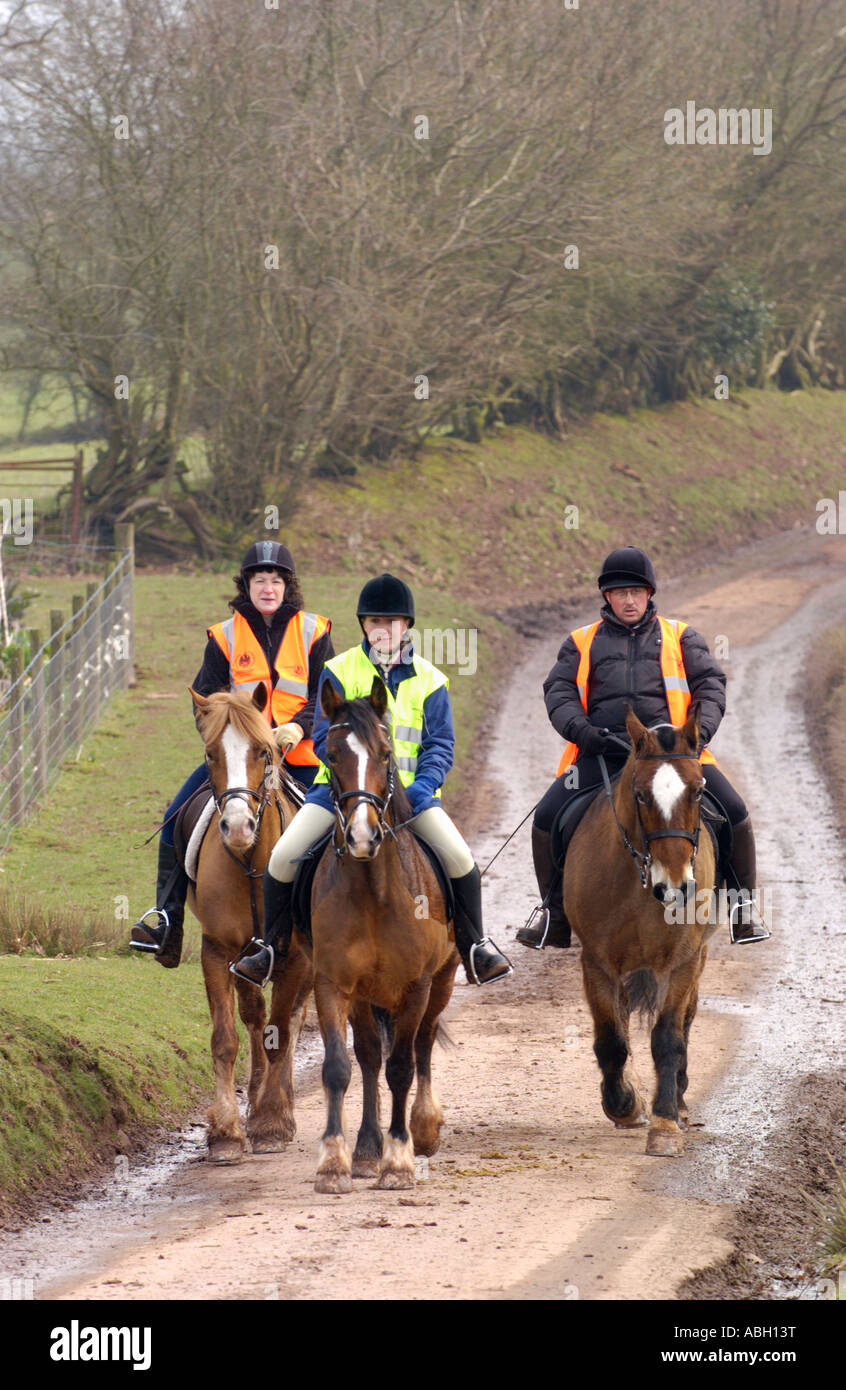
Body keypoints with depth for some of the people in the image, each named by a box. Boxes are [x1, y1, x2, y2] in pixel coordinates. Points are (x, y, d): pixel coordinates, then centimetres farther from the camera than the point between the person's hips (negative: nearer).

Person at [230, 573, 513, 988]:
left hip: (409, 788, 0)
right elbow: (324, 738, -2)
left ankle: (475, 948, 1)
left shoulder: (428, 679, 6)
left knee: (460, 859, -19)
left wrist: (423, 785, -16)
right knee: (283, 856, -16)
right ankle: (272, 946, 5)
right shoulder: (340, 671, 2)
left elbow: (440, 743, 3)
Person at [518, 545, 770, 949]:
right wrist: (581, 730, -12)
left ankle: (743, 904, 3)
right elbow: (558, 691, 9)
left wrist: (699, 732, -9)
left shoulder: (680, 639, 19)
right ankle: (554, 913, 4)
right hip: (601, 754, 1)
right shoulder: (582, 643, 19)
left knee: (732, 811, -16)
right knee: (547, 817, -14)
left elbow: (710, 685, 10)